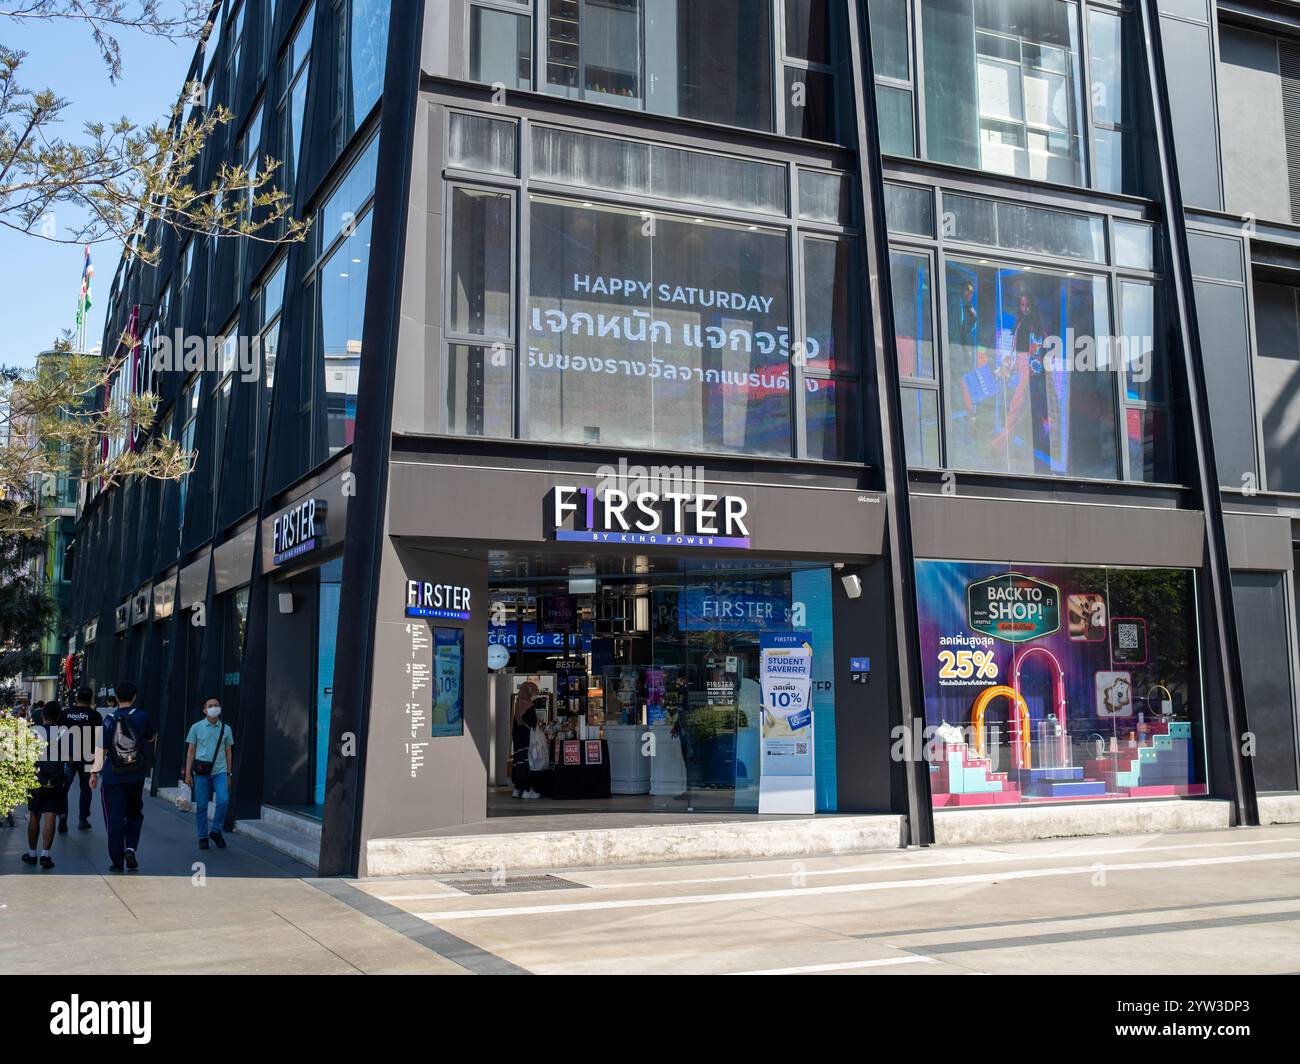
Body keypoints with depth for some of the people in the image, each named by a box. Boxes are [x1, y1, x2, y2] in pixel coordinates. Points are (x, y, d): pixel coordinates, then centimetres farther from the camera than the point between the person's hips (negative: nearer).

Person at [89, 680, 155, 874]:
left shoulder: (109, 720, -5)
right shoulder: (142, 717, -2)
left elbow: (101, 749, -6)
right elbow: (150, 739, 15)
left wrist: (95, 772, 1)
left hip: (112, 777, -1)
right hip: (136, 776, 1)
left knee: (114, 819, 4)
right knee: (134, 814, 18)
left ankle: (117, 861, 4)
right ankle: (130, 849, -2)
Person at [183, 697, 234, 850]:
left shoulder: (226, 729, 9)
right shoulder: (196, 727, 4)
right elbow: (190, 751, 6)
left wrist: (229, 774, 11)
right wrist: (188, 773, 0)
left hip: (220, 771, 1)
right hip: (201, 772, -1)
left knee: (224, 800, -16)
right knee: (201, 806, 1)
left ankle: (216, 831, 3)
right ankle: (203, 837, 14)